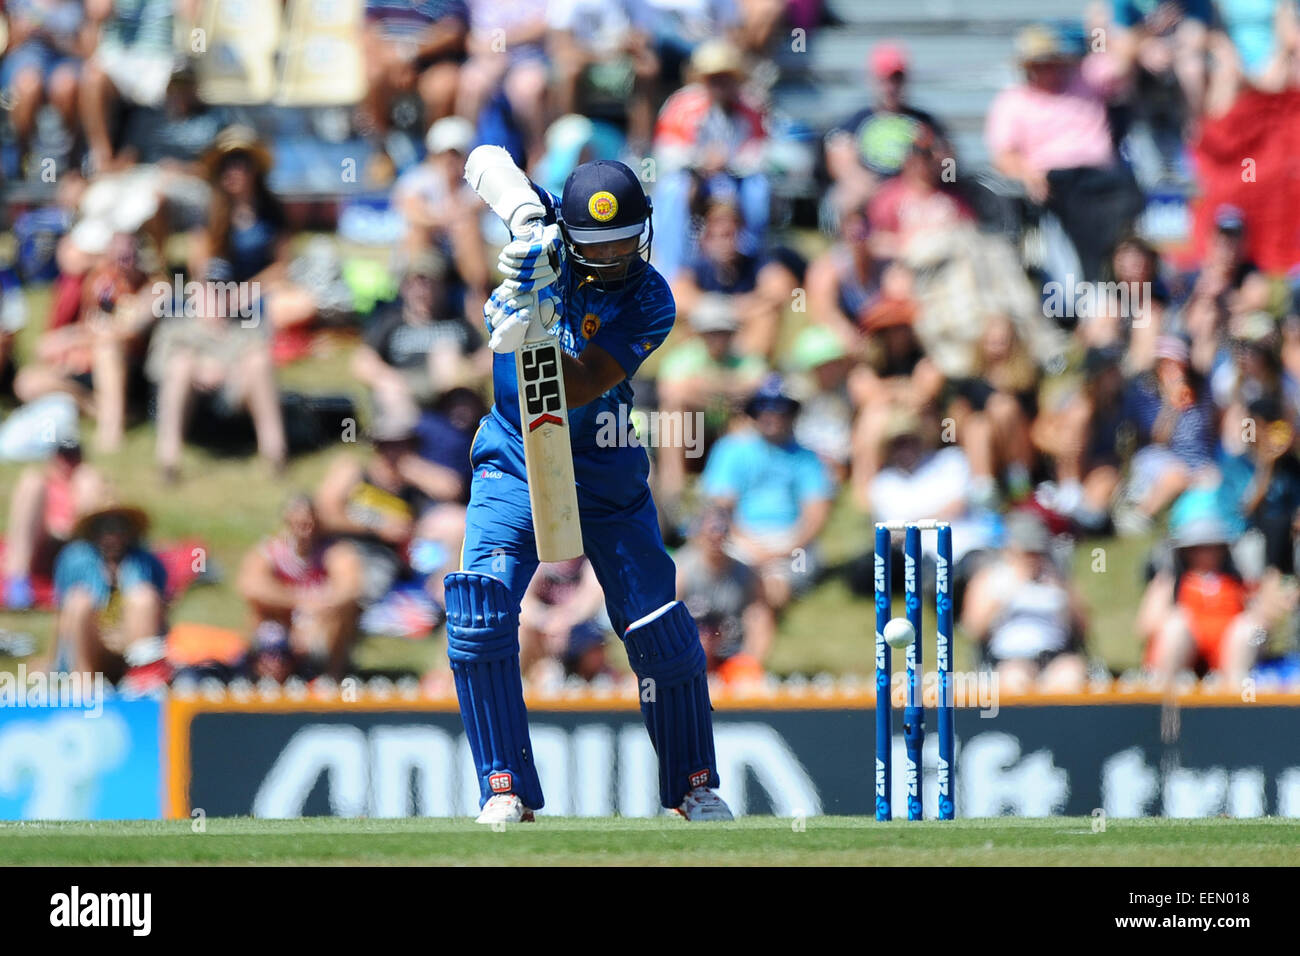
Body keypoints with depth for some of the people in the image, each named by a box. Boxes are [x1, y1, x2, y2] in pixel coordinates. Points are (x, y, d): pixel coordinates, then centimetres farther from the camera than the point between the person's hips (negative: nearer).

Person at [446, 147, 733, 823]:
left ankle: (693, 786, 15)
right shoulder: (547, 239, -10)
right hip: (514, 465, 1)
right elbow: (487, 158, -15)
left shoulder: (649, 302, -16)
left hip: (605, 478, -1)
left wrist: (534, 323, -41)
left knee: (661, 631, -3)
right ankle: (507, 791, -11)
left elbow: (576, 389, -26)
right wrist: (528, 217, -33)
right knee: (479, 611, -17)